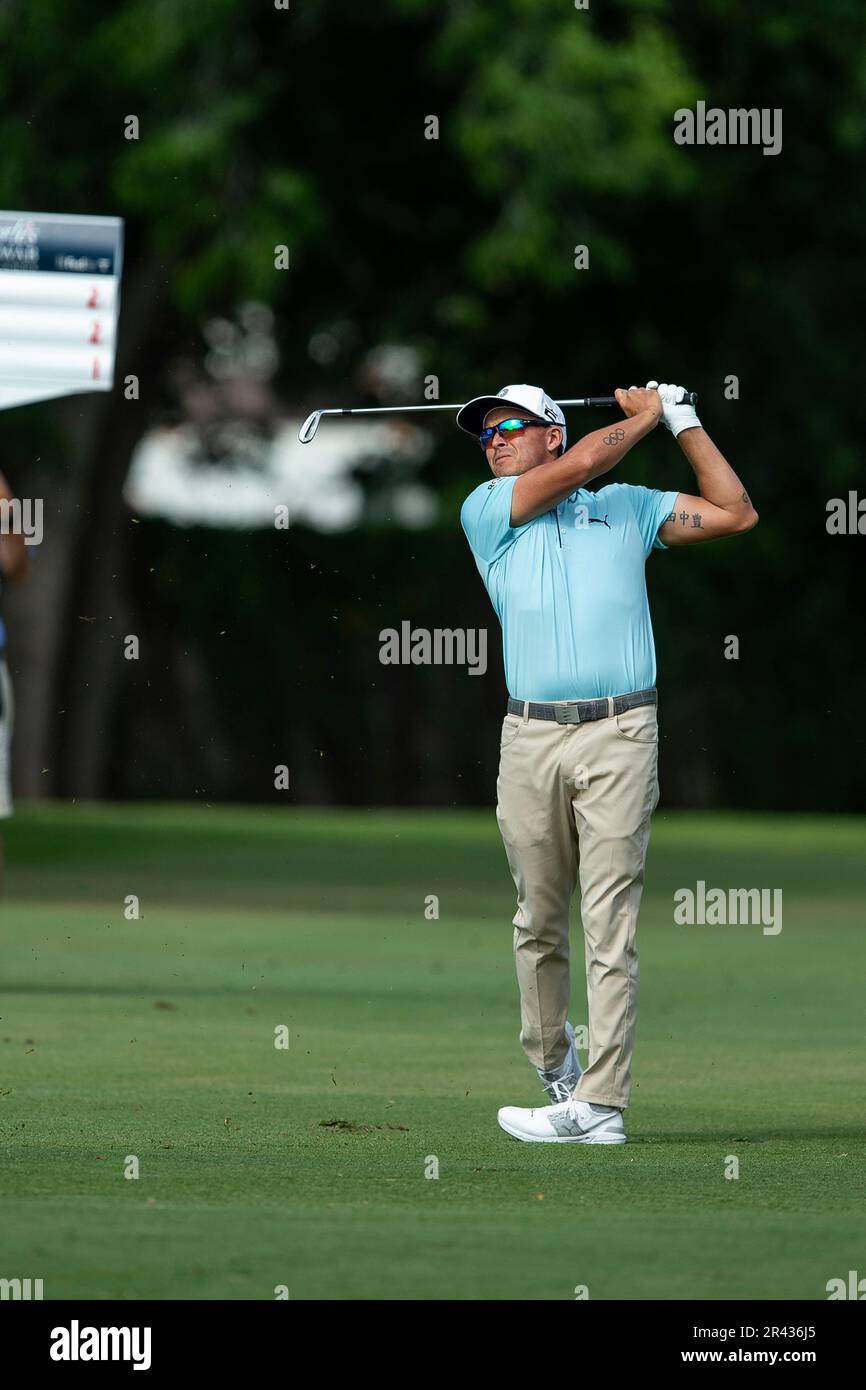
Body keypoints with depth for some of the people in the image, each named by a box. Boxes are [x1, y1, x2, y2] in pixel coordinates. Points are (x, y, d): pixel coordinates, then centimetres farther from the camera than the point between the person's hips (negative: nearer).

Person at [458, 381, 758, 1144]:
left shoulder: (627, 508, 16)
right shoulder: (486, 511, 11)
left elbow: (735, 512, 17)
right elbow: (585, 461, -1)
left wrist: (684, 420, 16)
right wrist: (646, 415, 14)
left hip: (618, 736, -1)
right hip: (531, 737, 1)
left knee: (610, 924, -7)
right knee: (538, 923, 6)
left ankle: (600, 1102, -10)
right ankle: (554, 1064, 26)